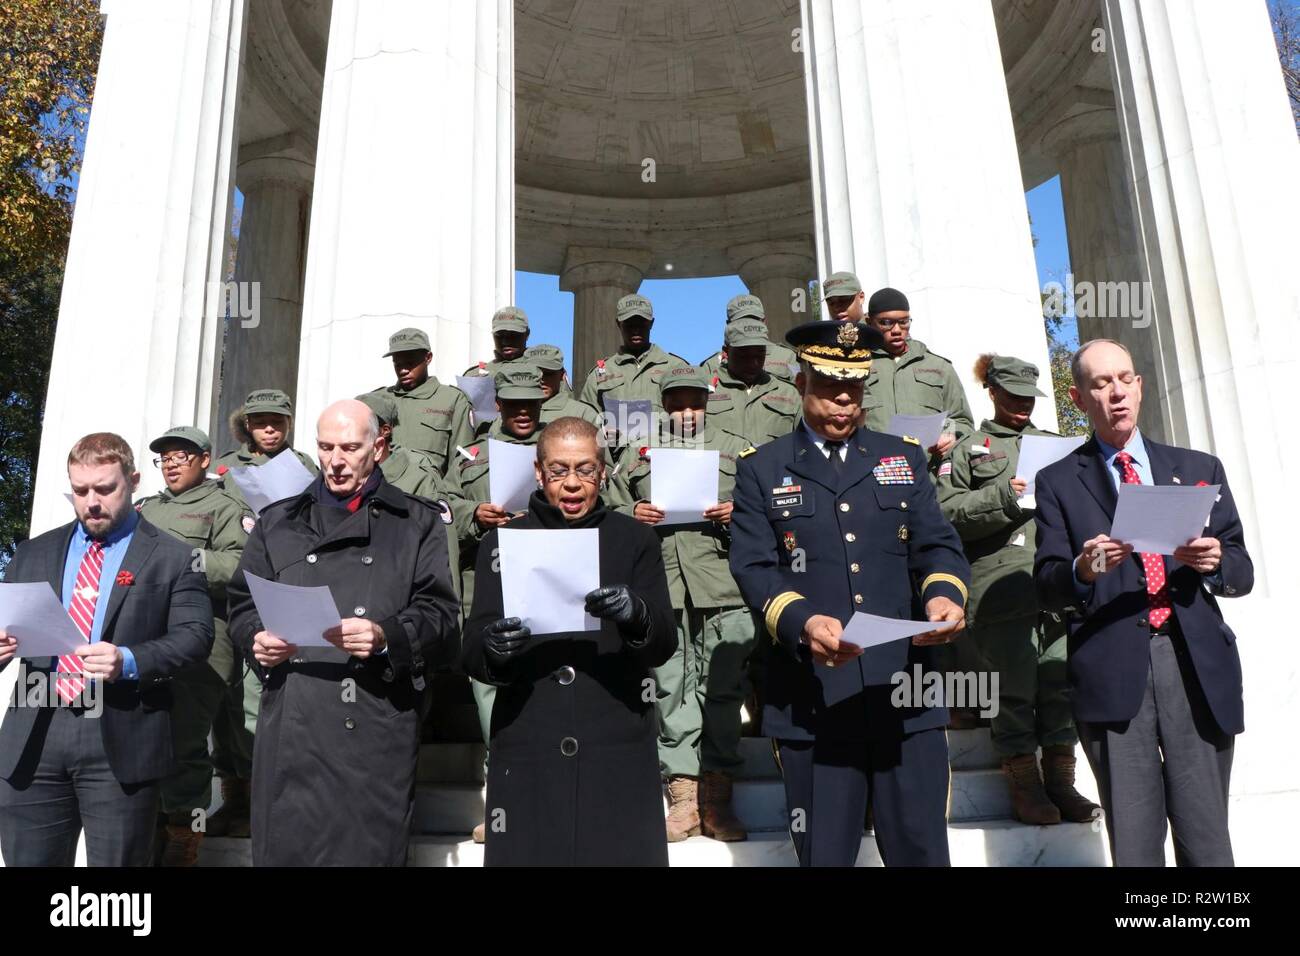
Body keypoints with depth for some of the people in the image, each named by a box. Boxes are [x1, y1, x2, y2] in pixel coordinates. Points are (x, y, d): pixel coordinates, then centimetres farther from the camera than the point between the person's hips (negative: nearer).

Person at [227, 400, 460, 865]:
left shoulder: (417, 523, 8)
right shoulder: (279, 521, 17)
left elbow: (438, 613, 0)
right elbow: (243, 604, 18)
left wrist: (386, 636, -18)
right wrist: (257, 638, -3)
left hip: (376, 726, -2)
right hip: (290, 726, 3)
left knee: (369, 850, 2)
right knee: (284, 848, 5)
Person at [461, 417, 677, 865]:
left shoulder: (635, 539, 5)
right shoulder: (503, 542, 6)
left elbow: (664, 644, -2)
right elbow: (472, 654, -1)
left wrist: (636, 615, -24)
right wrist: (492, 648, -24)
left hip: (618, 753, 0)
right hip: (527, 753, 0)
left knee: (620, 853, 4)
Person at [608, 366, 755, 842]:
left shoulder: (737, 451, 15)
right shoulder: (639, 459, 19)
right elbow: (610, 512, 17)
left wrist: (738, 513, -8)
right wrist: (633, 516, -3)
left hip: (725, 590, -1)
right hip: (661, 591, 1)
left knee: (722, 691, 0)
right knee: (670, 691, 3)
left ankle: (716, 799, 10)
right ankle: (684, 798, 11)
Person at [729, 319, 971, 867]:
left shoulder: (904, 458, 16)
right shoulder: (761, 470, 7)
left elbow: (938, 544, 7)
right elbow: (754, 568, -4)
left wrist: (944, 594, -16)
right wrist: (802, 623, -23)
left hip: (906, 695, 2)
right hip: (812, 698, -2)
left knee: (922, 853, 8)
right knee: (823, 855, 10)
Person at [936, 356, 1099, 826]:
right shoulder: (969, 449, 12)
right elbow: (947, 512, 0)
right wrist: (1003, 497, -12)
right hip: (1002, 586, -4)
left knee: (1061, 684, 3)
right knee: (1015, 687, -1)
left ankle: (1061, 782, 14)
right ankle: (1025, 785, 9)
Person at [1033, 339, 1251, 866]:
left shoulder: (1200, 467, 17)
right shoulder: (1058, 482, 10)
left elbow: (1241, 571, 15)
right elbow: (1047, 587, 3)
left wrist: (1214, 561, -7)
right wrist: (1084, 570, -18)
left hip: (1197, 666, 2)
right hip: (1112, 672, -2)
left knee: (1207, 844, 4)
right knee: (1133, 846, 1)